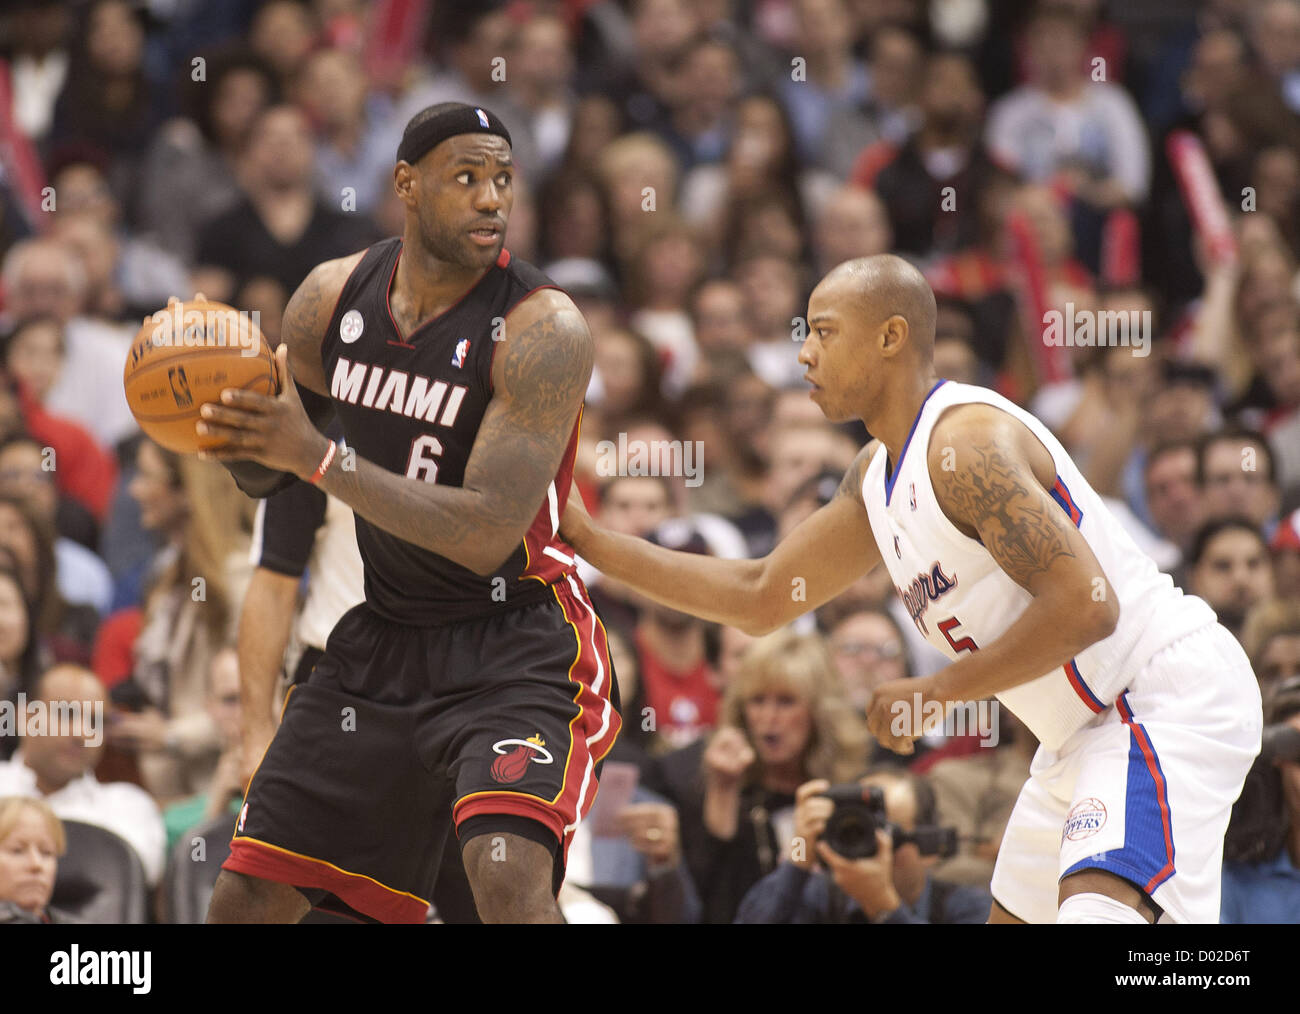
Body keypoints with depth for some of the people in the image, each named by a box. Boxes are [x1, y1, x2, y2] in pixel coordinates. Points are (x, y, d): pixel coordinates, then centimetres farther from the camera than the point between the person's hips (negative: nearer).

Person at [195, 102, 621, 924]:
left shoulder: (543, 330, -19)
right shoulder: (335, 296, -1)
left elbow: (487, 535, -27)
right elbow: (264, 474, 13)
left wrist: (316, 456, -30)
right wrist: (229, 424, -12)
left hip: (516, 647, -6)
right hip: (382, 639, 6)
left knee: (509, 875, -31)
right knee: (247, 898, 8)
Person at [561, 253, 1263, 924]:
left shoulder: (967, 446, -20)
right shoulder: (877, 477, 12)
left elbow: (1085, 605, -28)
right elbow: (758, 598, 21)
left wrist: (938, 691, -19)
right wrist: (591, 542, 15)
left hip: (1172, 699, -11)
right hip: (1088, 731, 11)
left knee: (1097, 911, -31)